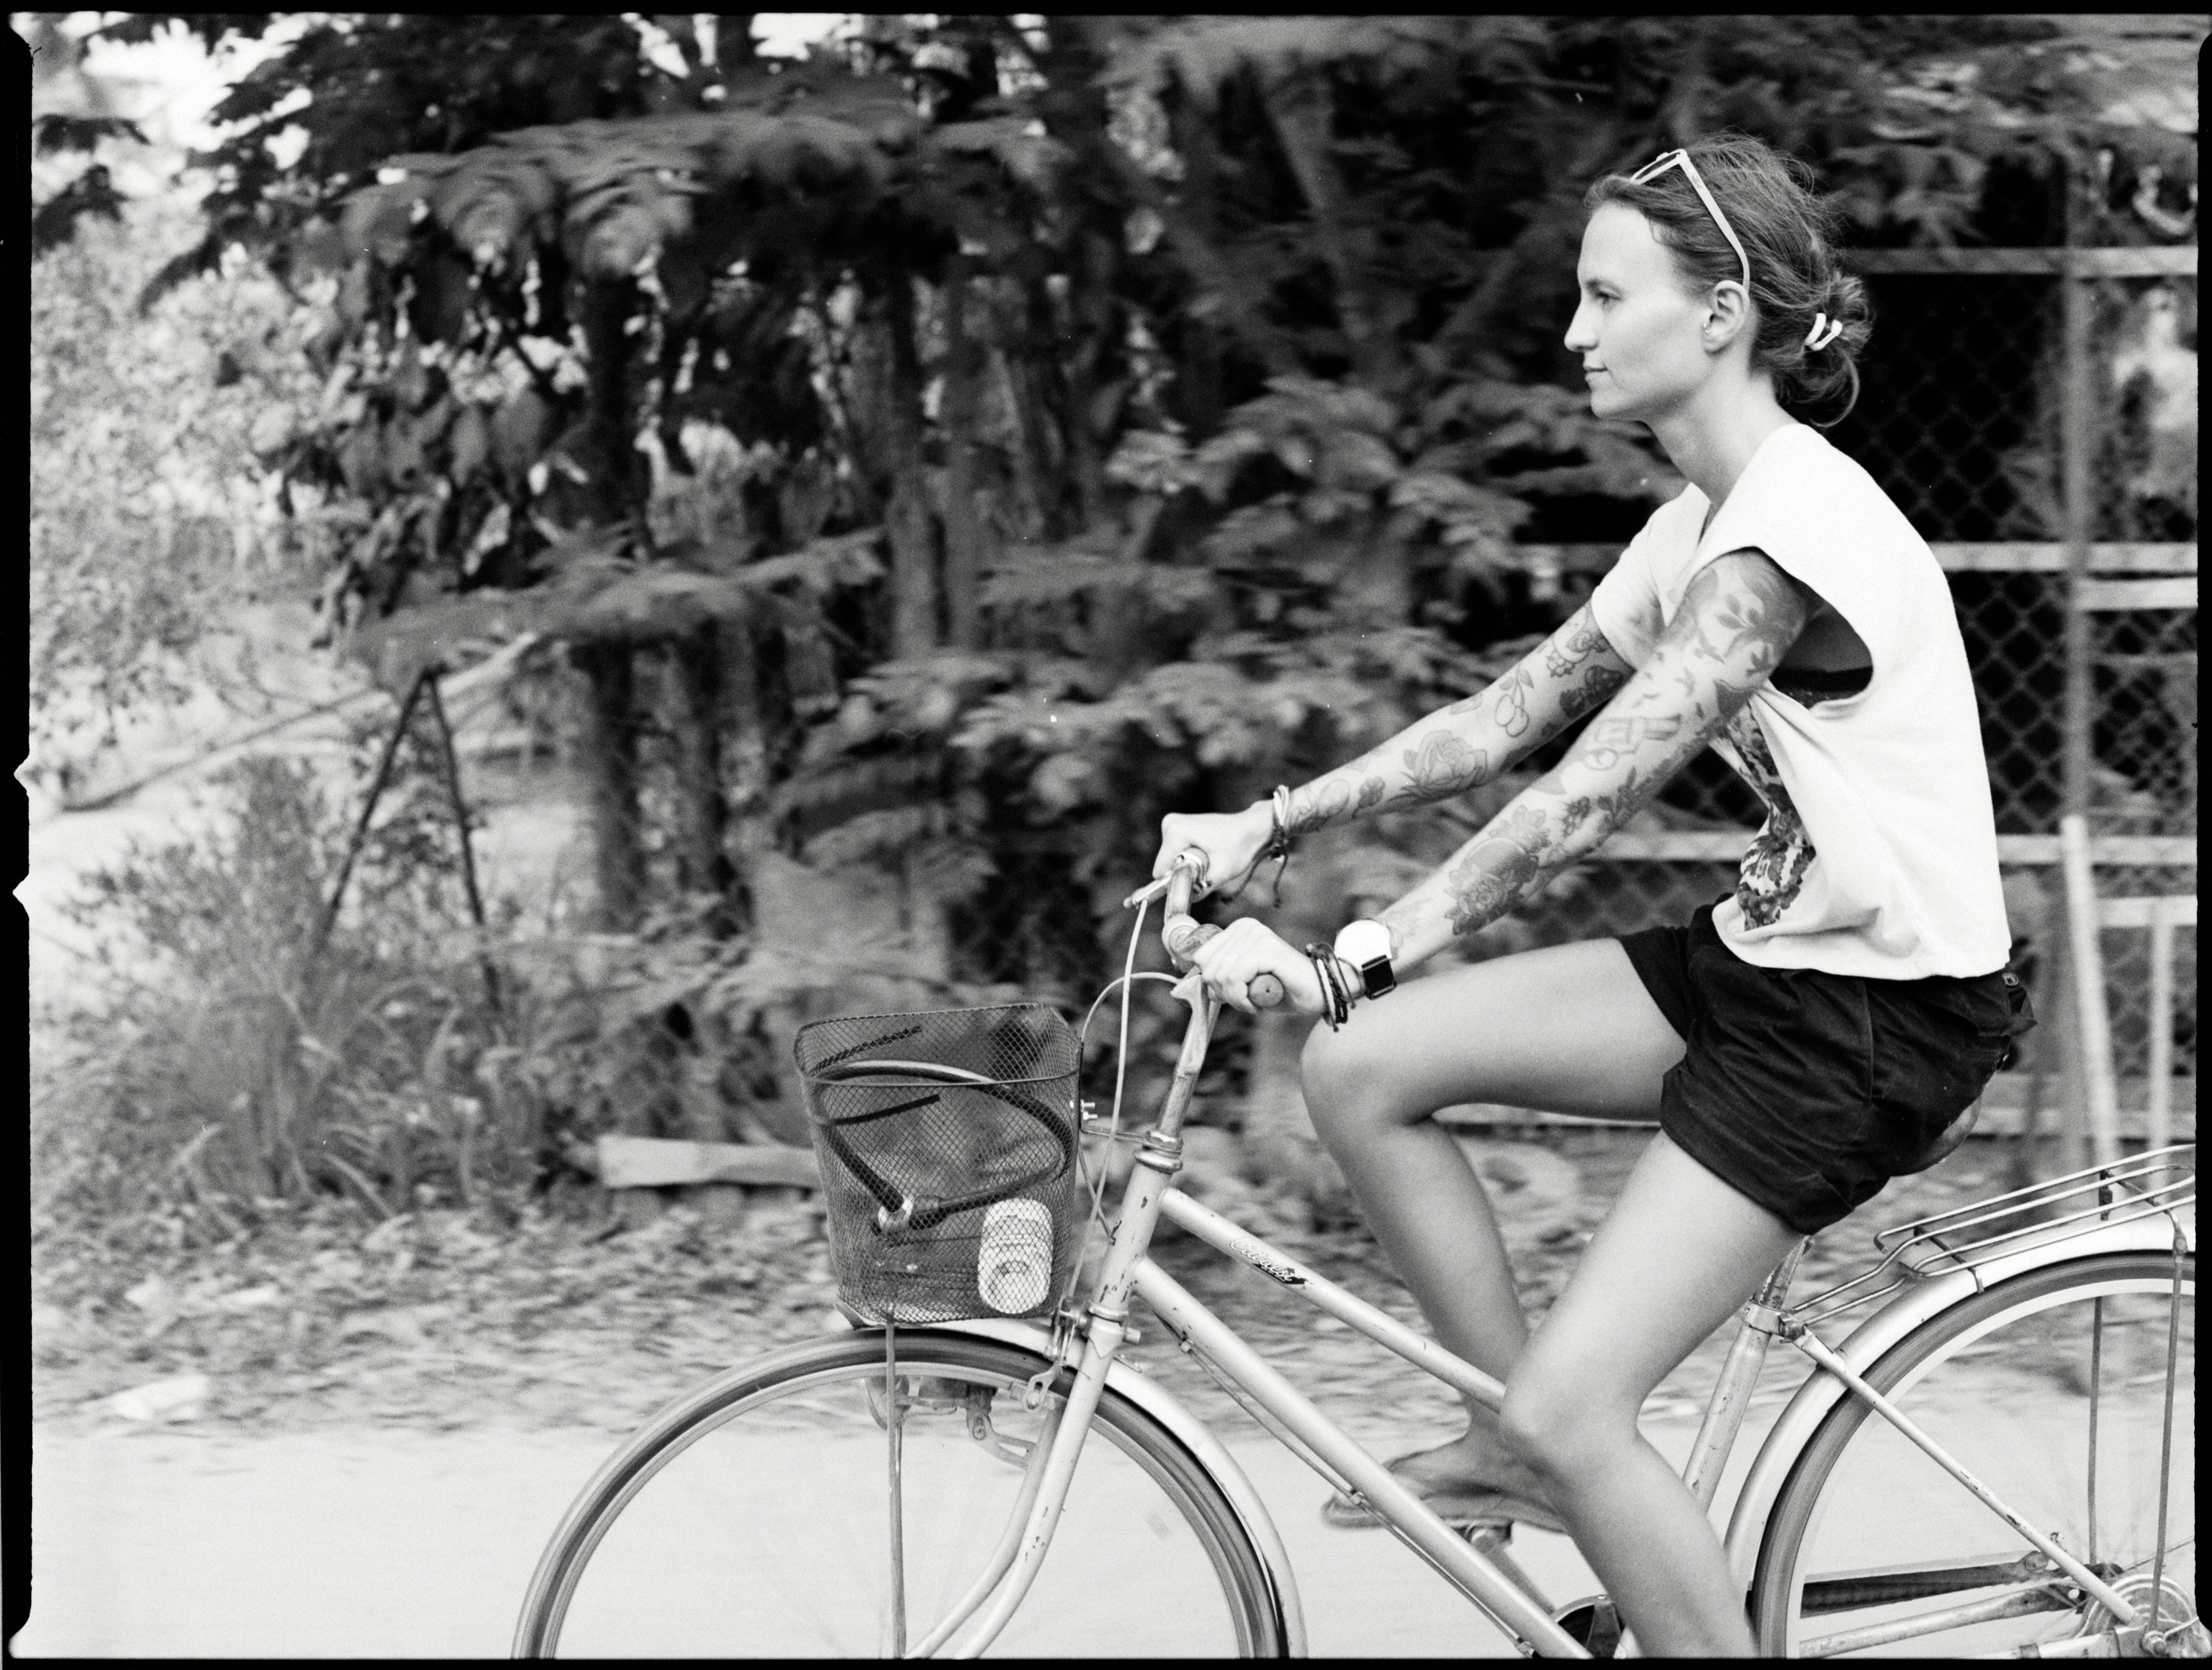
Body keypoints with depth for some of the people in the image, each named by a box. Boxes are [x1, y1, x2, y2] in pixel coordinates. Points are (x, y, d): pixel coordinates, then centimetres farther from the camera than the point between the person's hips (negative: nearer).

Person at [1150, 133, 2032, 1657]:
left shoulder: (1794, 531, -22)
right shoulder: (1701, 526, 10)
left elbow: (1584, 802, -28)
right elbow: (1501, 723, 10)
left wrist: (1348, 963, -31)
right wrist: (1268, 824, 2)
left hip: (1883, 1013, -9)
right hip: (1768, 957, 9)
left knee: (1573, 1410, -15)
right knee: (1364, 1071, -2)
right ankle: (1526, 1445, 11)